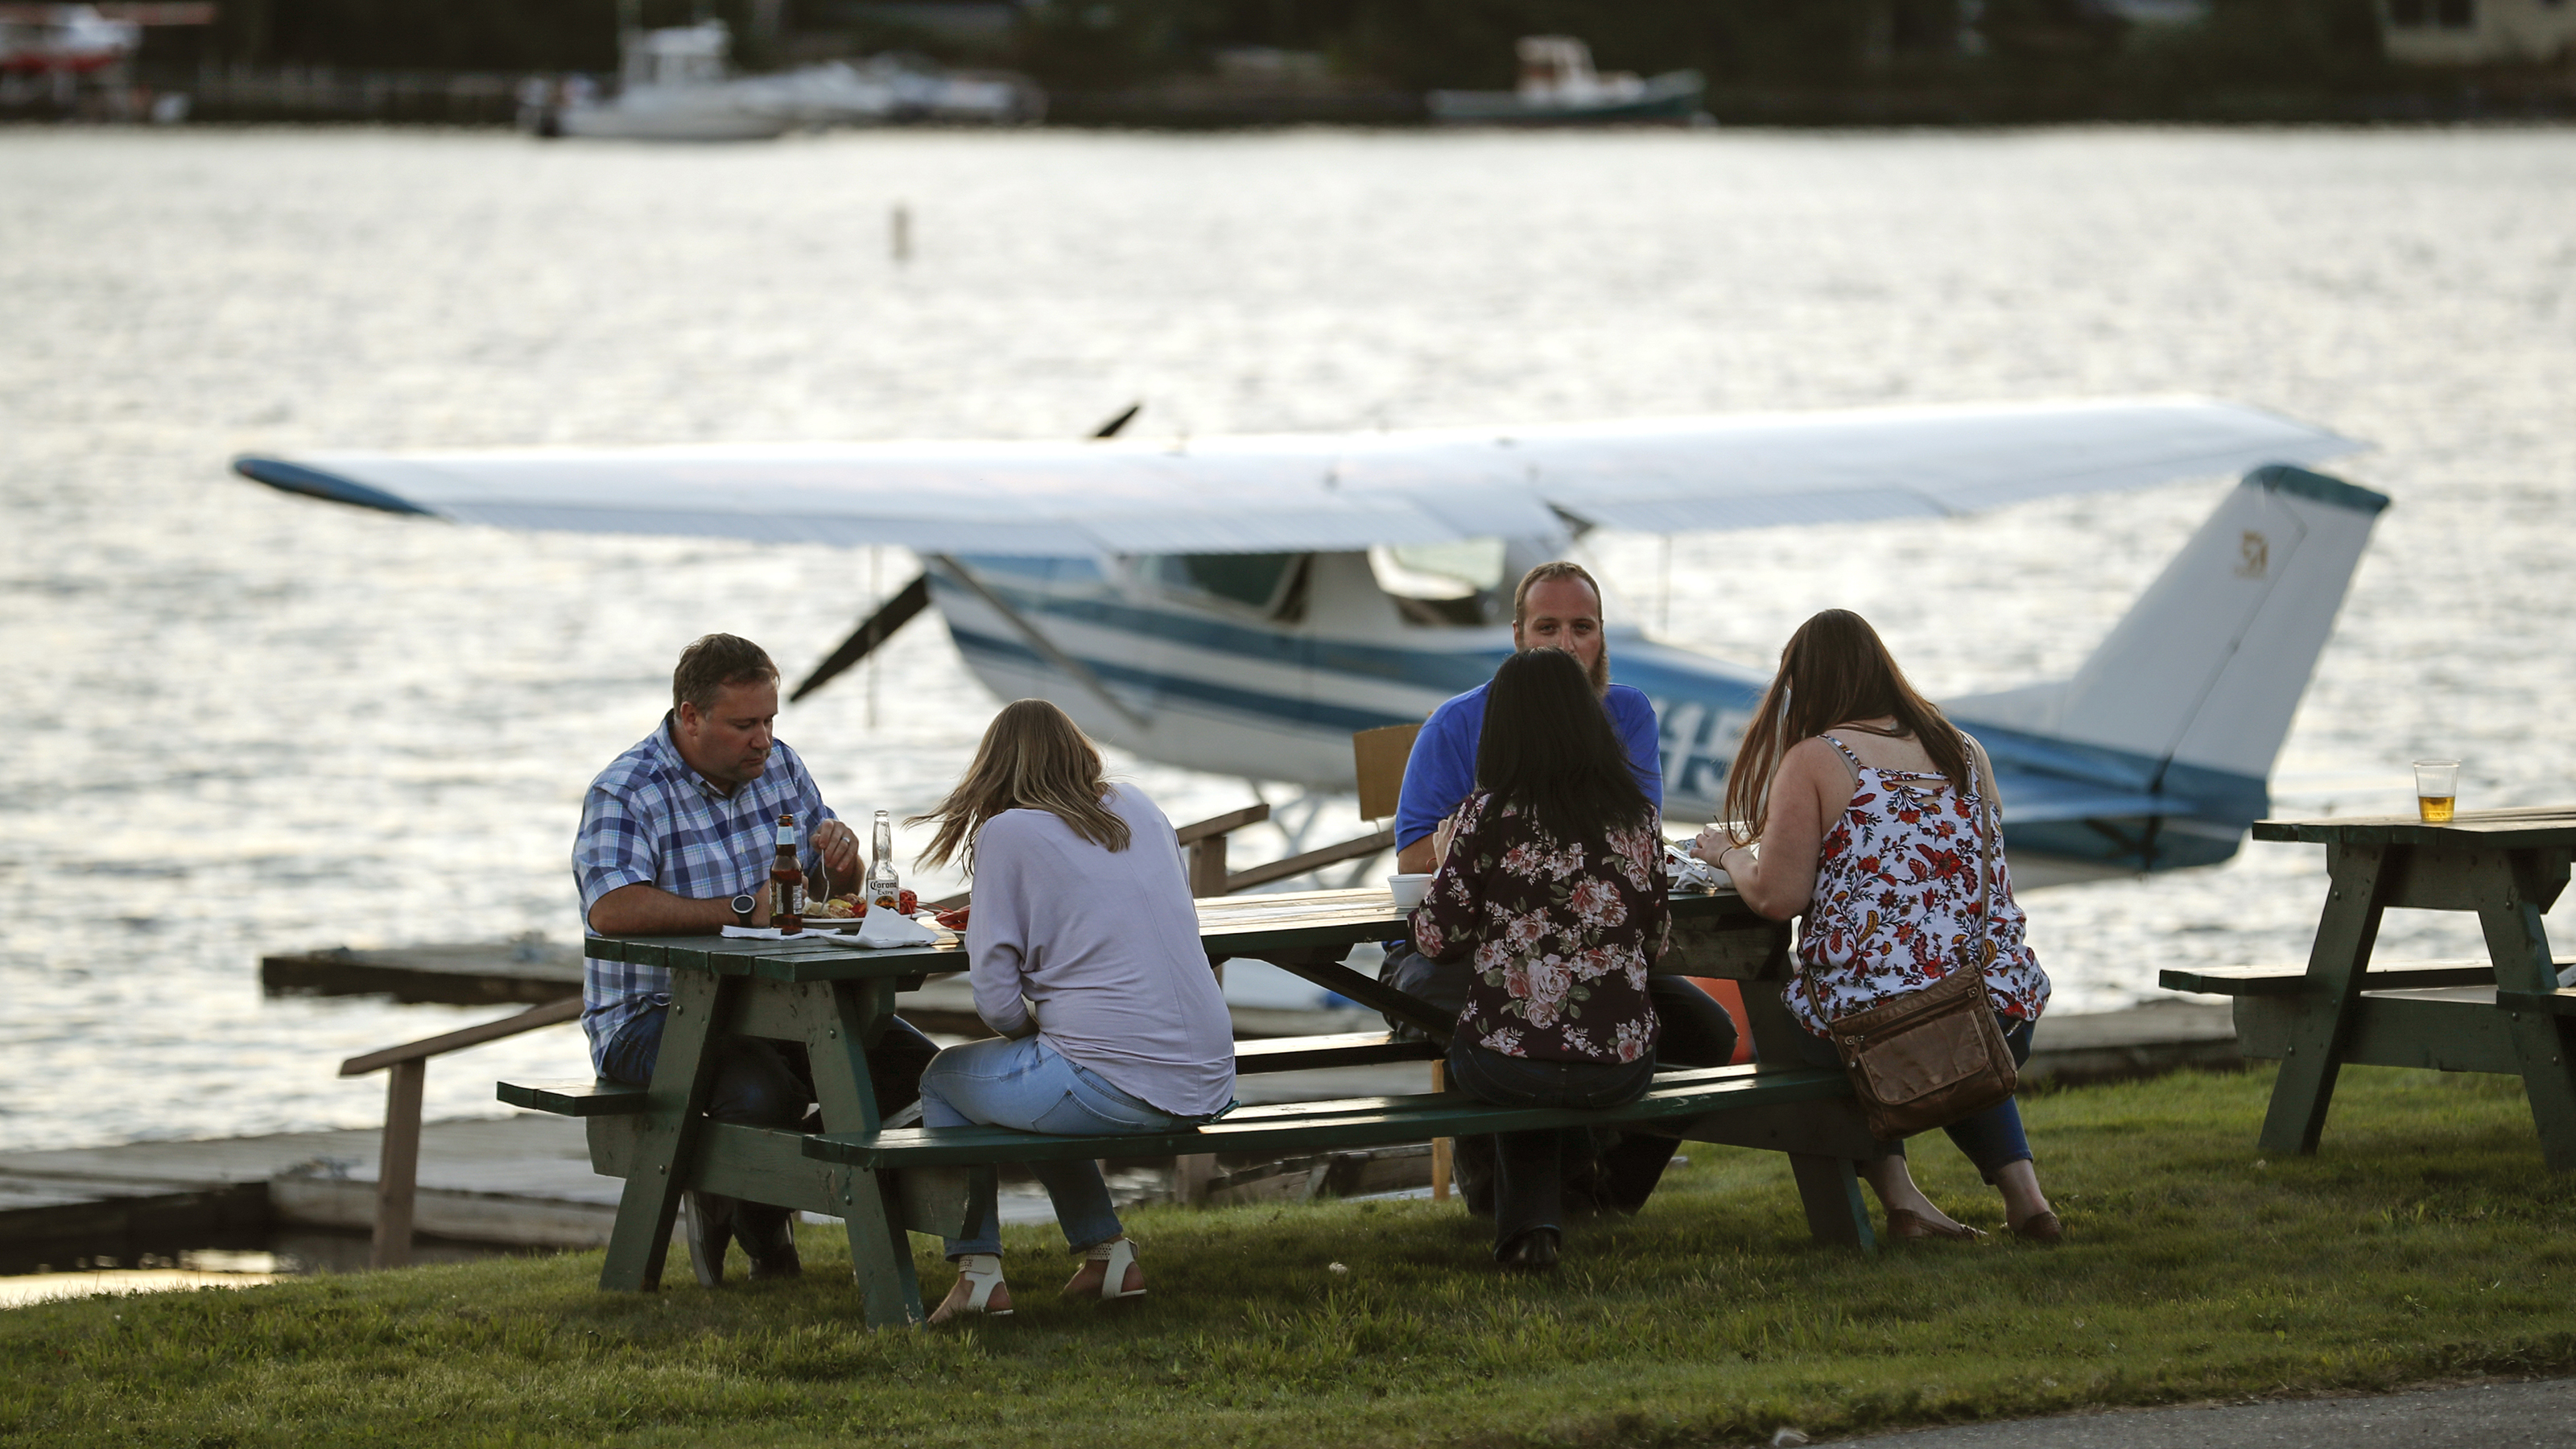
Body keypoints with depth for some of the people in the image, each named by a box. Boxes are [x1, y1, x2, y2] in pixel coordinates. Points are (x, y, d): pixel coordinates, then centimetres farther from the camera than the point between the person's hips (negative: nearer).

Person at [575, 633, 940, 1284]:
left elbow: (837, 885, 19)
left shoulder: (778, 765, 8)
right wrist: (744, 908, -32)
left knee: (911, 1064, -12)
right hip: (654, 1010, -7)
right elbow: (613, 909, -32)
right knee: (763, 1092, -36)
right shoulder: (625, 792, -15)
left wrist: (842, 854, -8)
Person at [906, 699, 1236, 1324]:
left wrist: (1036, 1032, 13)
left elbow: (996, 999, -7)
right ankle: (1107, 1254, 27)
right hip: (1208, 1084, 6)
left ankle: (978, 1272, 16)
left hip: (1119, 1087, -6)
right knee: (1045, 1086, 34)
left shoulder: (1006, 833, -3)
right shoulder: (1138, 809, 14)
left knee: (944, 1079, 20)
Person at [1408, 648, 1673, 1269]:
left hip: (1506, 1064, -3)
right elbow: (1656, 941, 11)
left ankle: (1529, 1223, 24)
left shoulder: (1487, 816, -8)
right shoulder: (1636, 818, 2)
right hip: (1620, 1067, 3)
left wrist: (1450, 862, 15)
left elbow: (1438, 938, -3)